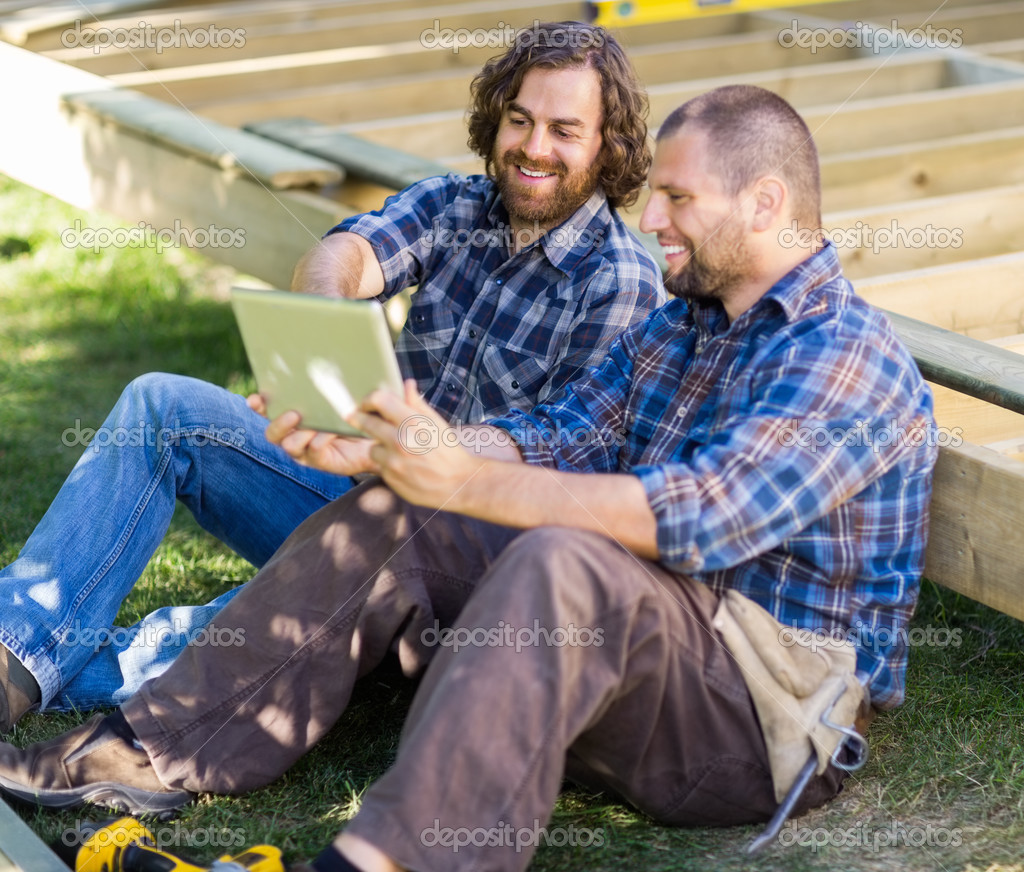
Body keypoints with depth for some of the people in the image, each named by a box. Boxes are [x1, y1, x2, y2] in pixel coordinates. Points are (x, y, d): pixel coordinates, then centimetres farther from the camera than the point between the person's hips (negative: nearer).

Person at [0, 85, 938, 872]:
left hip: (776, 717, -8)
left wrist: (466, 484, -31)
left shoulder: (849, 353, -14)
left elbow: (702, 517, -27)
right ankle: (153, 754, -5)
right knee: (380, 525, -2)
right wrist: (366, 441, -9)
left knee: (563, 562, -37)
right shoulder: (672, 329, 17)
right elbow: (552, 439, 6)